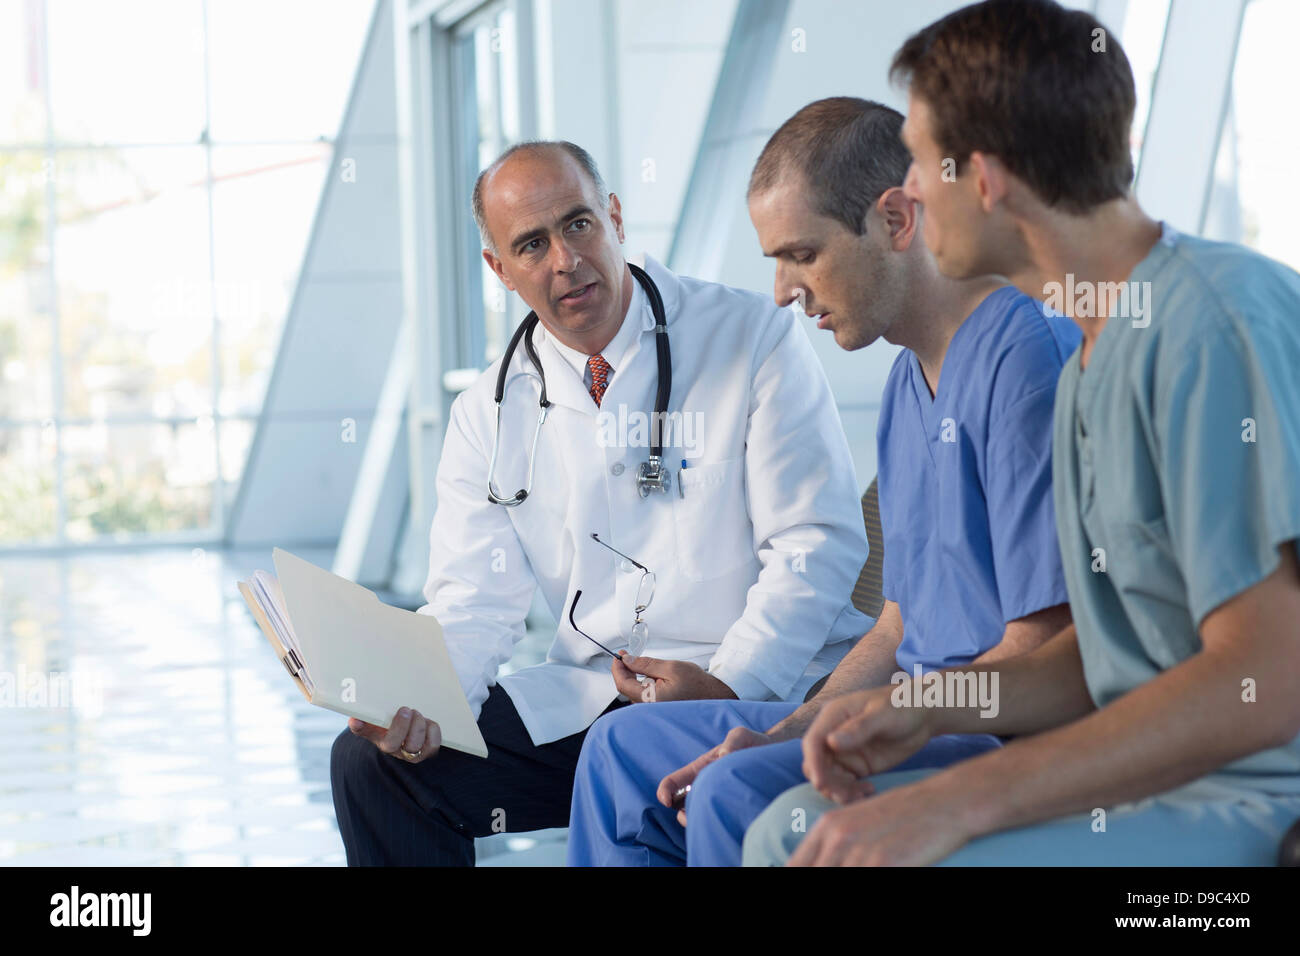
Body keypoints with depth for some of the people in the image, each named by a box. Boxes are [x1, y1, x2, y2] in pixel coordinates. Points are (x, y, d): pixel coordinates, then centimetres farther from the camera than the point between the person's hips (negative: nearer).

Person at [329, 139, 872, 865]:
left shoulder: (756, 340, -2)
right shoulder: (489, 413, 11)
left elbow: (819, 542, -6)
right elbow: (477, 602, 7)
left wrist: (727, 684, -19)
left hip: (769, 689, -4)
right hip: (585, 700, 5)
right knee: (371, 762, -11)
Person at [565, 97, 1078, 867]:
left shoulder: (1028, 359, -16)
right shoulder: (911, 383, 16)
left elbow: (1046, 653, -20)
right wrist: (783, 735, 1)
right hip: (929, 714, 10)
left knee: (739, 794, -30)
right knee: (628, 746, 11)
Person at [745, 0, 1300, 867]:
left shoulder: (1221, 317, -16)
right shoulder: (1089, 365, 17)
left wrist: (958, 803, -24)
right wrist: (932, 712, 4)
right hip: (1154, 779, 10)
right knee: (794, 828, 6)